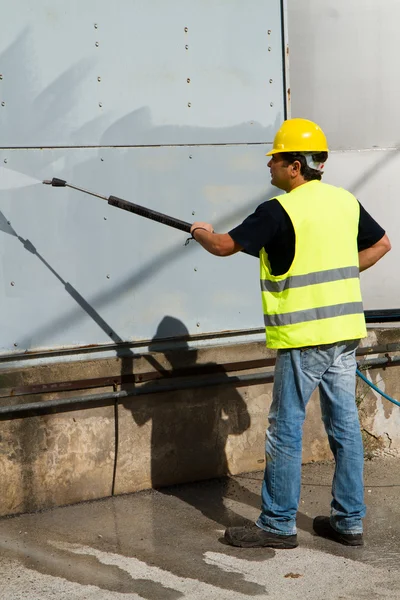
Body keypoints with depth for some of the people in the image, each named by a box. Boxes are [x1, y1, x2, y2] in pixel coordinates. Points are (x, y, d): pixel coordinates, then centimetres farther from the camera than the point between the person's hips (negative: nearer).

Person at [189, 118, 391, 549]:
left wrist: (202, 234, 11)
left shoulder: (280, 210, -13)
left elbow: (224, 246, -11)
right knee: (344, 424, 11)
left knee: (285, 429, 1)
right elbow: (381, 244, 22)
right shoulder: (346, 201, 9)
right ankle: (349, 521, 17)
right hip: (345, 332, 7)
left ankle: (278, 524, 7)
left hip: (303, 337, -7)